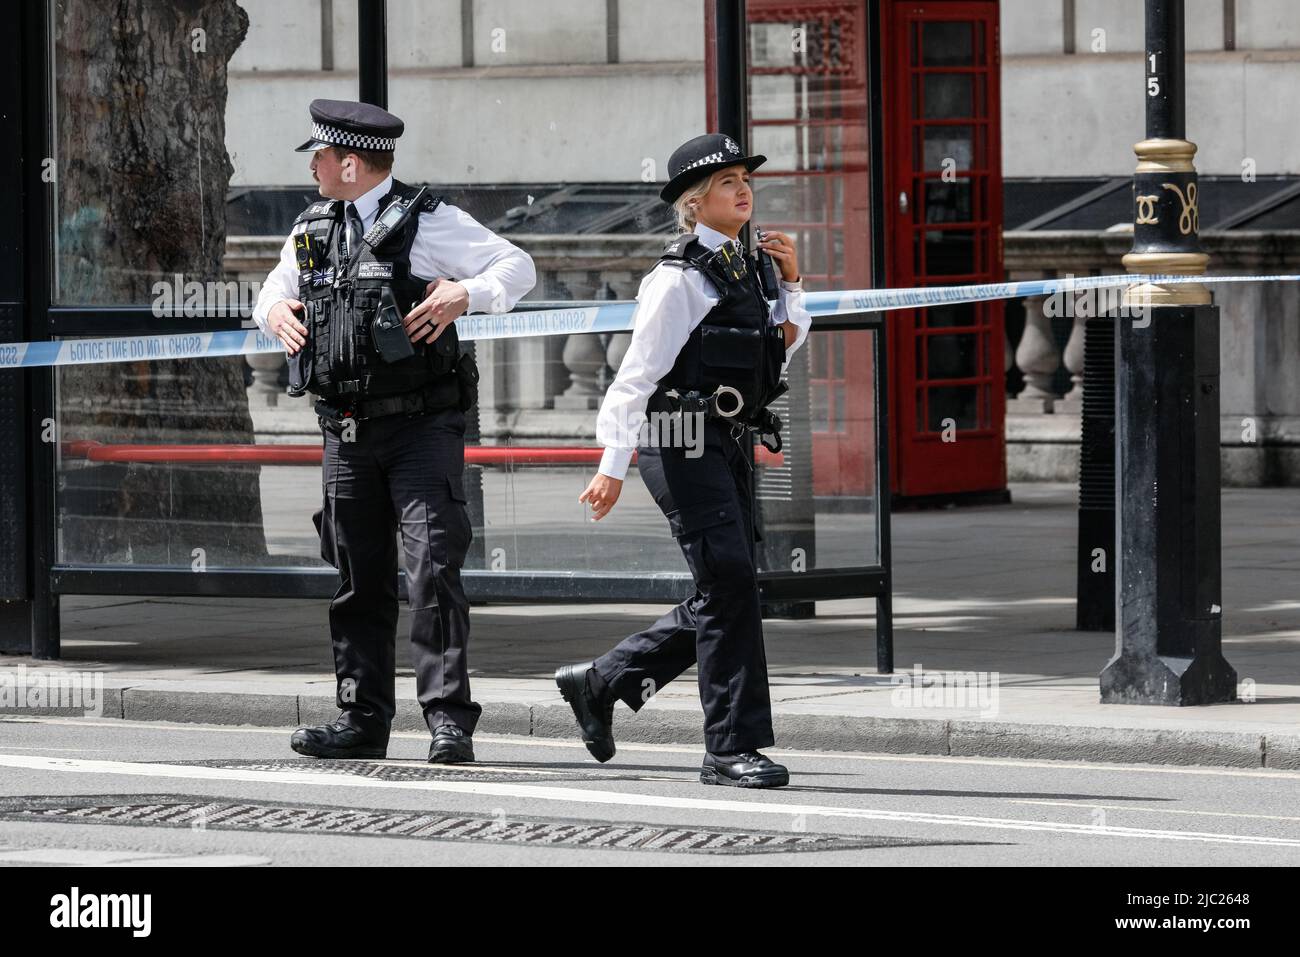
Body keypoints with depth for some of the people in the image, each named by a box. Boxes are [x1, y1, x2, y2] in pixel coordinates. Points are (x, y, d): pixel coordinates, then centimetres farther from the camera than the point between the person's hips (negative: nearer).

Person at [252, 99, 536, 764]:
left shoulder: (429, 223, -5)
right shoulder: (313, 229, 13)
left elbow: (518, 266, -3)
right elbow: (274, 288, 28)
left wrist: (466, 294, -21)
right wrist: (275, 310, 5)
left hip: (421, 427, -6)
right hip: (346, 433, 6)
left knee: (432, 570, -12)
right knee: (357, 579, 8)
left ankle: (449, 720, -13)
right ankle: (362, 719, 13)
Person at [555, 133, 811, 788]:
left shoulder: (738, 268, 16)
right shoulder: (680, 277, -10)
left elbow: (778, 353, 27)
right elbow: (637, 373, -14)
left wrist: (790, 283, 13)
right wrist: (612, 467, -18)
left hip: (728, 445, 9)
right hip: (684, 444, -9)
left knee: (721, 598, 11)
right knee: (729, 586, -13)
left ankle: (598, 683, 26)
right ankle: (733, 747, -10)